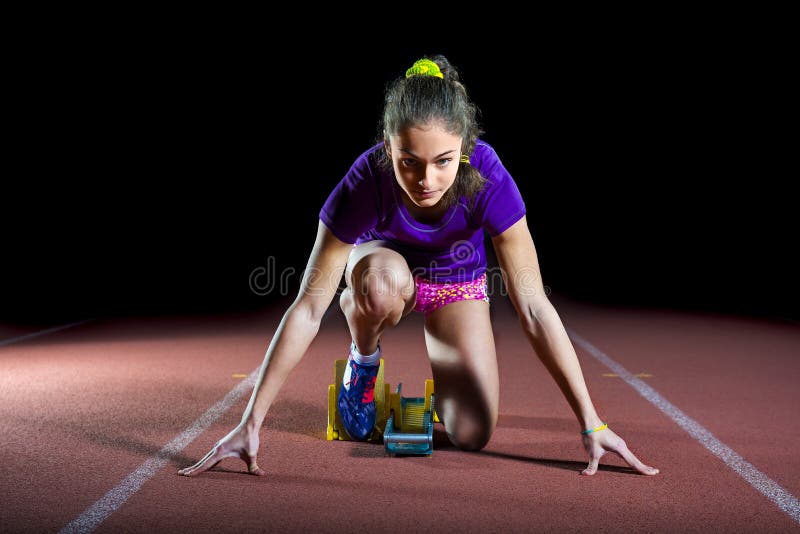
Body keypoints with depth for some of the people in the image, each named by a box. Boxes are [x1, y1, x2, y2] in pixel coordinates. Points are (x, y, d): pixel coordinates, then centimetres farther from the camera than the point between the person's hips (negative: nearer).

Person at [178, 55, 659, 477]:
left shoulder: (487, 178, -36)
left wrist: (591, 424, -35)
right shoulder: (366, 180, -37)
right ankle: (363, 362, -6)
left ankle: (443, 369, 22)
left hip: (458, 283, 1)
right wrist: (251, 424, -37)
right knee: (382, 278, -39)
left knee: (471, 435, -14)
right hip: (384, 264, 0)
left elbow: (534, 309, -34)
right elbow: (308, 309, -35)